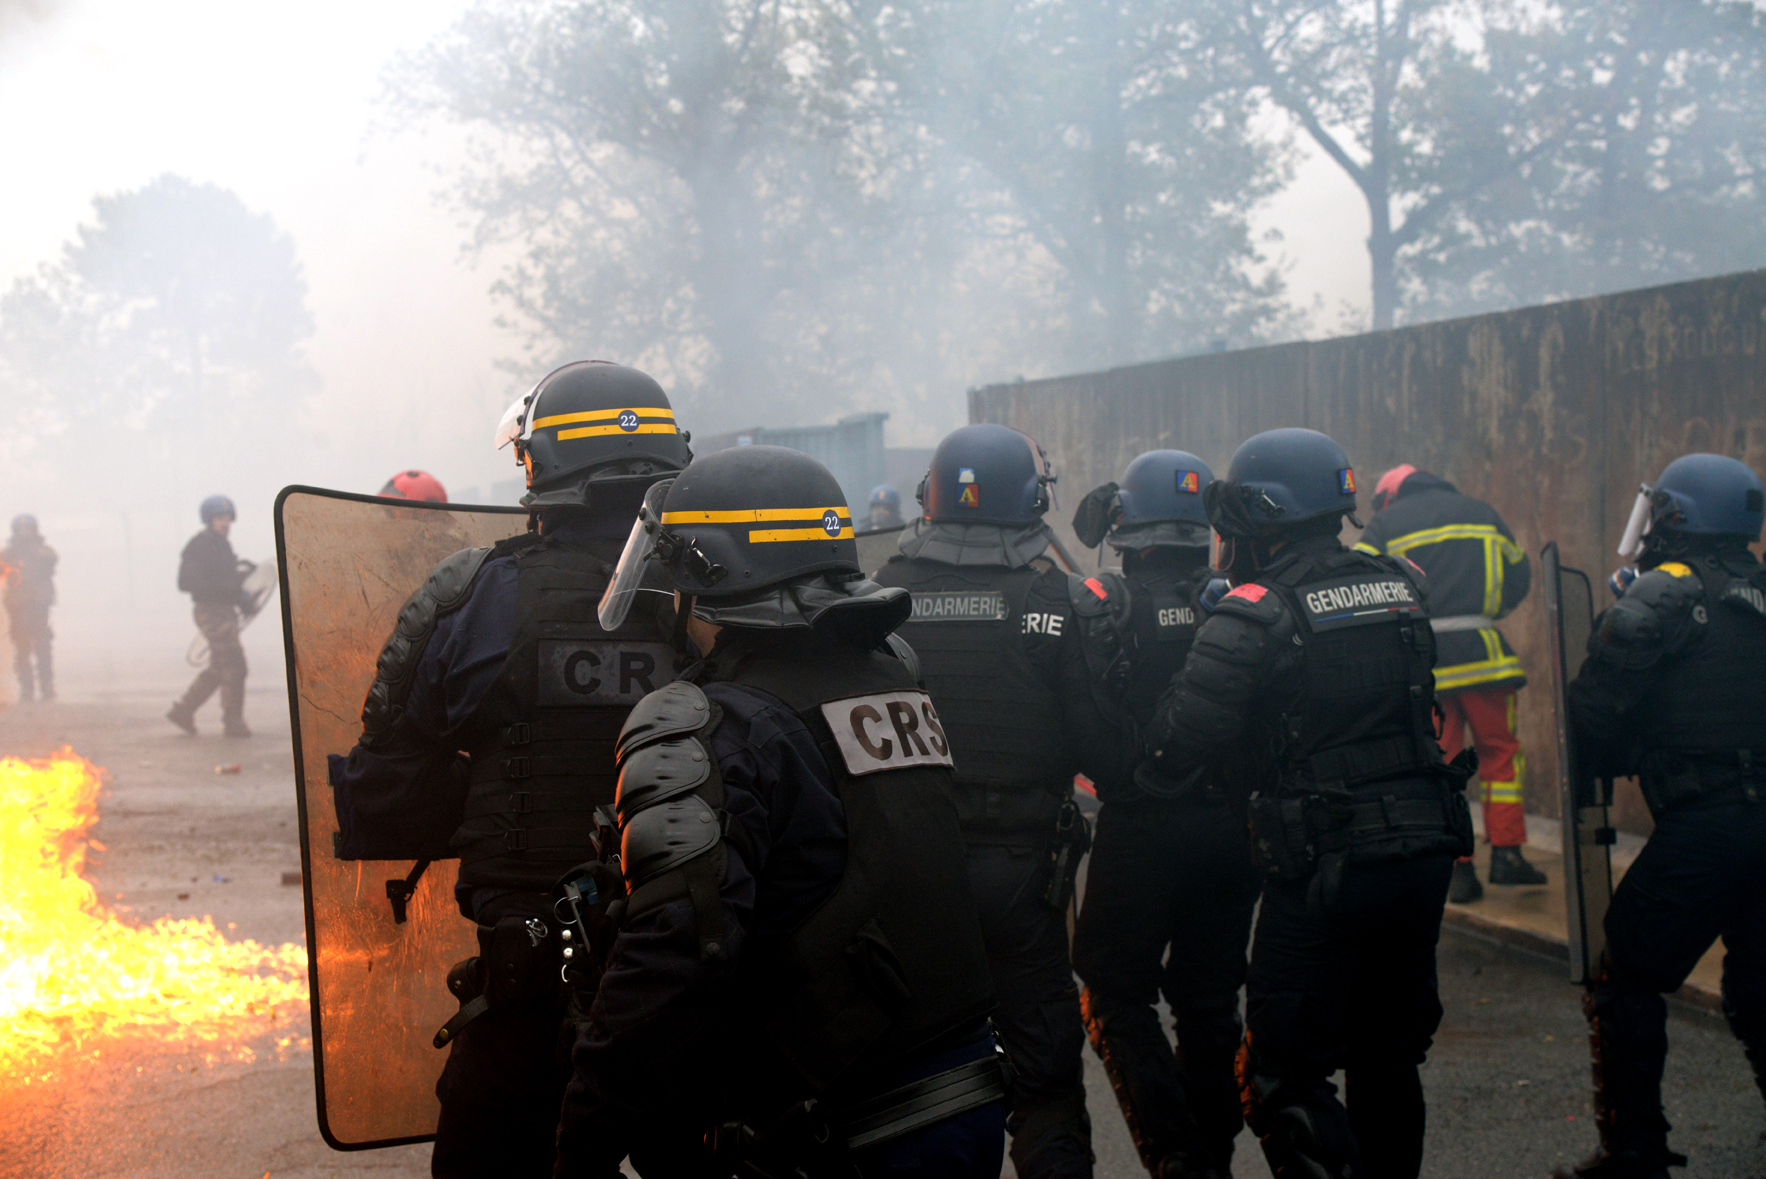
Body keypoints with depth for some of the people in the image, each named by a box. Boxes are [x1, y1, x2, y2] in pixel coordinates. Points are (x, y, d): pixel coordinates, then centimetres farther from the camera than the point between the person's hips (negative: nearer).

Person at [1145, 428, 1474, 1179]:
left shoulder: (1257, 616, -12)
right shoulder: (1402, 590, 8)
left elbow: (1179, 746, -17)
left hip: (1326, 871, -7)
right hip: (1425, 853, 7)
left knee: (1285, 1073, 0)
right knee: (1388, 1059, 19)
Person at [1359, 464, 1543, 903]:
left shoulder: (1384, 525, 8)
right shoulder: (1481, 513, 16)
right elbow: (1519, 575, 19)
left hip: (1421, 660, -1)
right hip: (1480, 652, 1)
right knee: (1500, 751, 13)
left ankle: (1457, 870, 2)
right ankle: (1506, 853, 5)